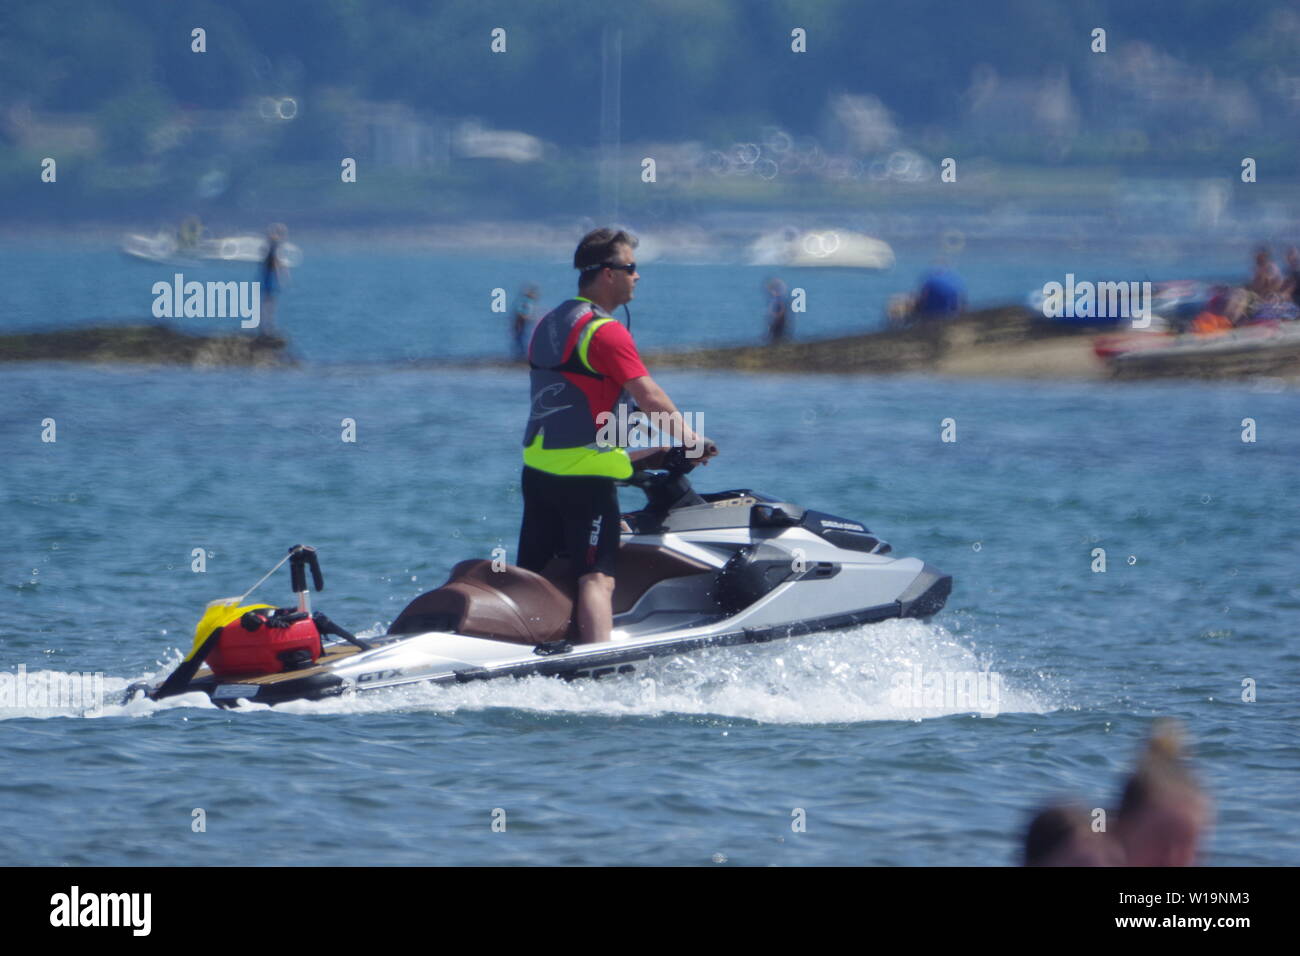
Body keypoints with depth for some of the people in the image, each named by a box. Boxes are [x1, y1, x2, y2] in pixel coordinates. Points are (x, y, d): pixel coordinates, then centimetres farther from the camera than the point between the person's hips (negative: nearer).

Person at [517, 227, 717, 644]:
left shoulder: (548, 326, 15)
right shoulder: (606, 333, -13)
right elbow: (651, 399, -17)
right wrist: (692, 441, -5)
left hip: (537, 468, 8)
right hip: (586, 478, -8)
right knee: (596, 579, -14)